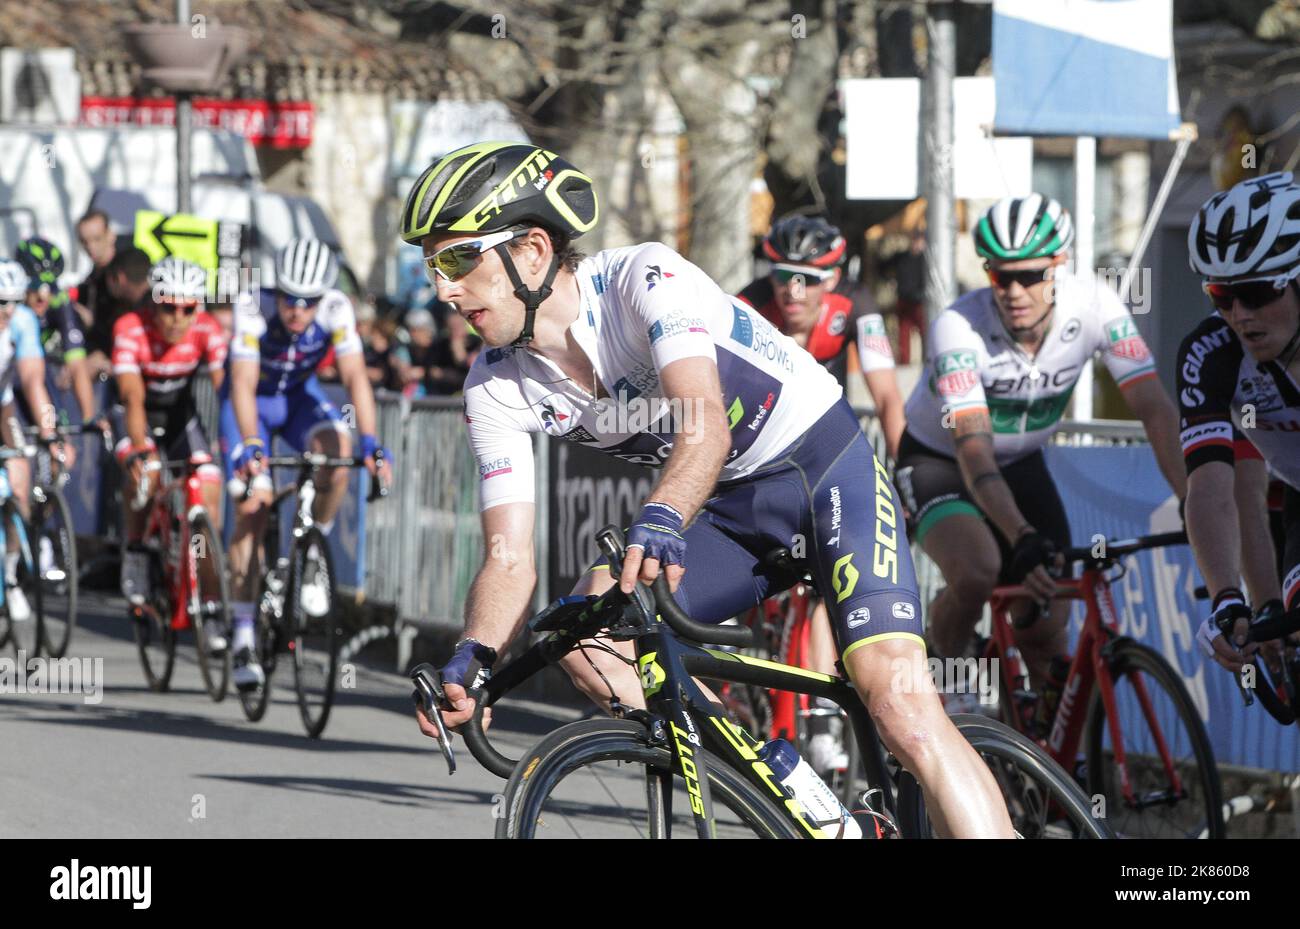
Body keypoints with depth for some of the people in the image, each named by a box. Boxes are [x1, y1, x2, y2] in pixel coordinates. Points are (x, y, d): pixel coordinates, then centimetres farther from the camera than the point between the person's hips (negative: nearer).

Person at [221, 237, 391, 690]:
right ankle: (243, 637, -7)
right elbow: (243, 384, -38)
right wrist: (250, 445, -53)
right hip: (253, 400, -2)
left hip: (300, 396, 2)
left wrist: (370, 442, -45)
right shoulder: (253, 308, -31)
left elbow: (354, 375, -32)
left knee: (336, 447, -31)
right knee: (251, 508, -14)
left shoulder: (336, 310, -25)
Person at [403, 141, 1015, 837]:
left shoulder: (644, 278, -25)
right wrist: (471, 660, -33)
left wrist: (660, 519, -60)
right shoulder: (496, 391, -8)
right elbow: (511, 560, -12)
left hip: (826, 466, -6)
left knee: (900, 707, -25)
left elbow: (707, 425, -40)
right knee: (584, 629, -19)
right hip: (733, 510, 6)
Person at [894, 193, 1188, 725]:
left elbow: (1154, 407, -26)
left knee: (1048, 631, -4)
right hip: (938, 463, -4)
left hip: (1022, 464, 4)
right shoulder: (959, 327, -32)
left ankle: (1048, 723, 27)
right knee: (977, 571, -33)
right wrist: (1022, 539, -53)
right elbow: (974, 448, -39)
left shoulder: (1093, 307, -23)